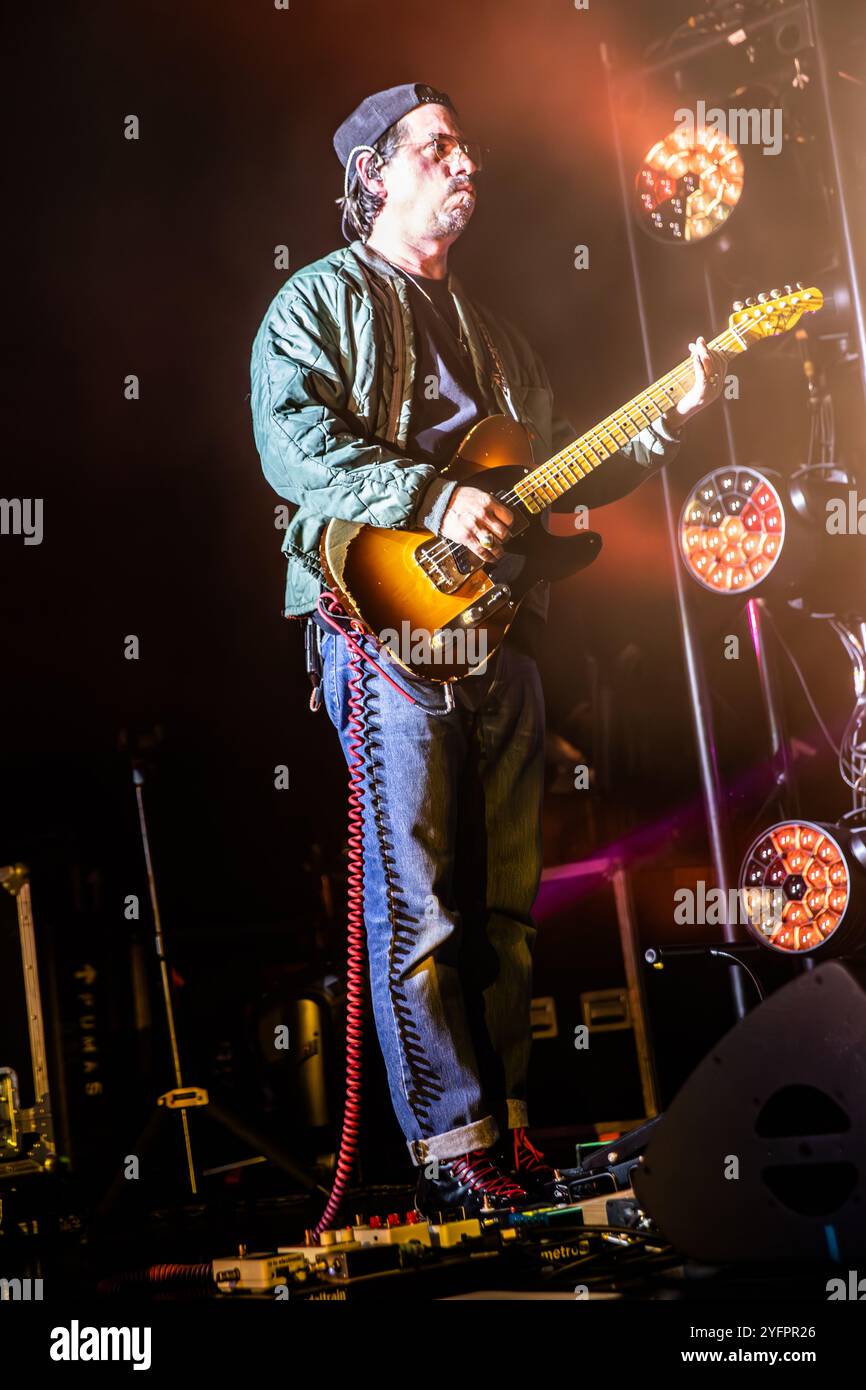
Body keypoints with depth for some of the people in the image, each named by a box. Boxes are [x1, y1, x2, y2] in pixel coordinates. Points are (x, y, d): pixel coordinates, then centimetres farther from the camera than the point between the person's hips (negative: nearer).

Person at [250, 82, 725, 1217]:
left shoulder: (488, 329, 25)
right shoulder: (322, 299, 4)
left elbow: (568, 465, 24)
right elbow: (292, 442, -12)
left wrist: (672, 416, 9)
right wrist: (432, 498, -21)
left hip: (501, 633, 7)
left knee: (503, 901, 7)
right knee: (418, 904, -7)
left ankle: (508, 1126, 15)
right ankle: (452, 1145, -1)